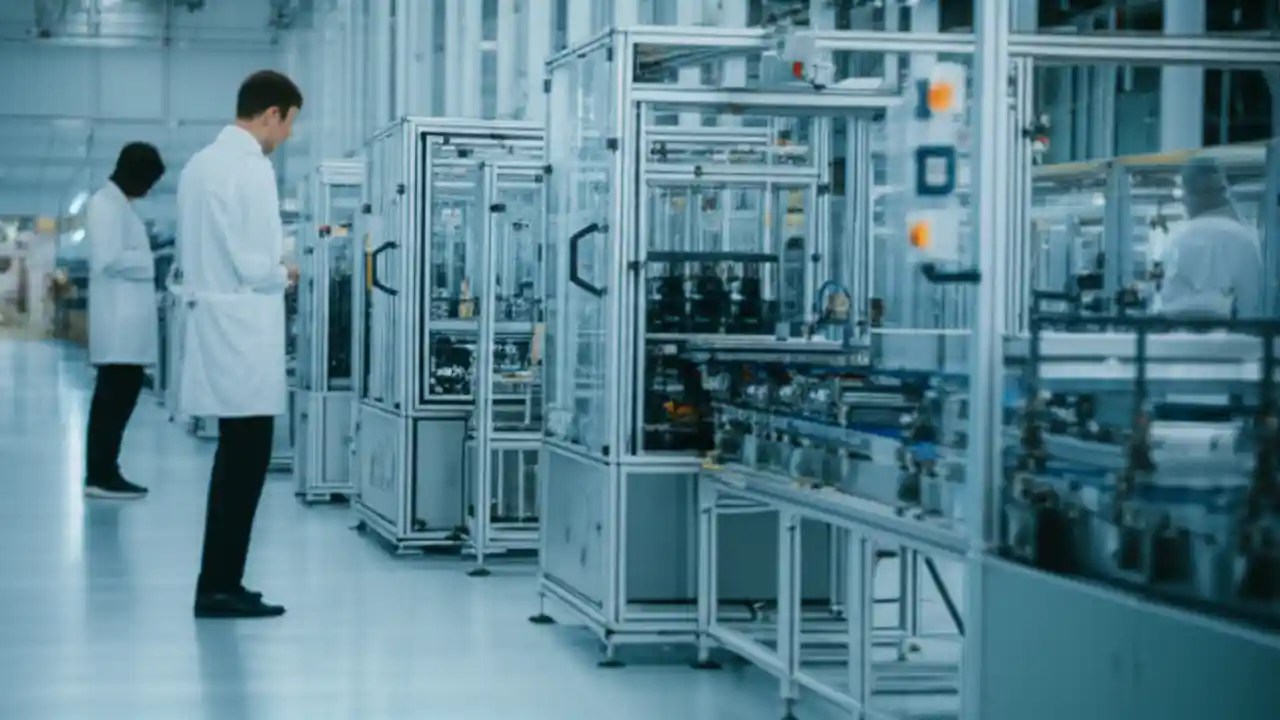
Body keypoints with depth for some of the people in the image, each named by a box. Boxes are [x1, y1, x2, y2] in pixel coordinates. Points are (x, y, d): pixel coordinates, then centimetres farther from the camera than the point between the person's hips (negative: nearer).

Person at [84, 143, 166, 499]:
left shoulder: (119, 204, 19)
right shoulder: (106, 204, -11)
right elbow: (109, 260, -18)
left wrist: (147, 260, 9)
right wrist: (152, 261, -8)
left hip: (129, 319, 10)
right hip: (120, 320, -10)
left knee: (119, 396, 10)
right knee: (114, 397, -9)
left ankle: (103, 472, 13)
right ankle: (101, 476, -7)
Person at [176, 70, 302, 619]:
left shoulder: (200, 163, 12)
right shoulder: (252, 168, -15)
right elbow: (256, 265, -19)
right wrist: (284, 276, 1)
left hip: (212, 325, 9)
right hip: (243, 333, -9)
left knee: (234, 460, 15)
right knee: (244, 462, -4)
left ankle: (219, 582, 19)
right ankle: (219, 587, -2)